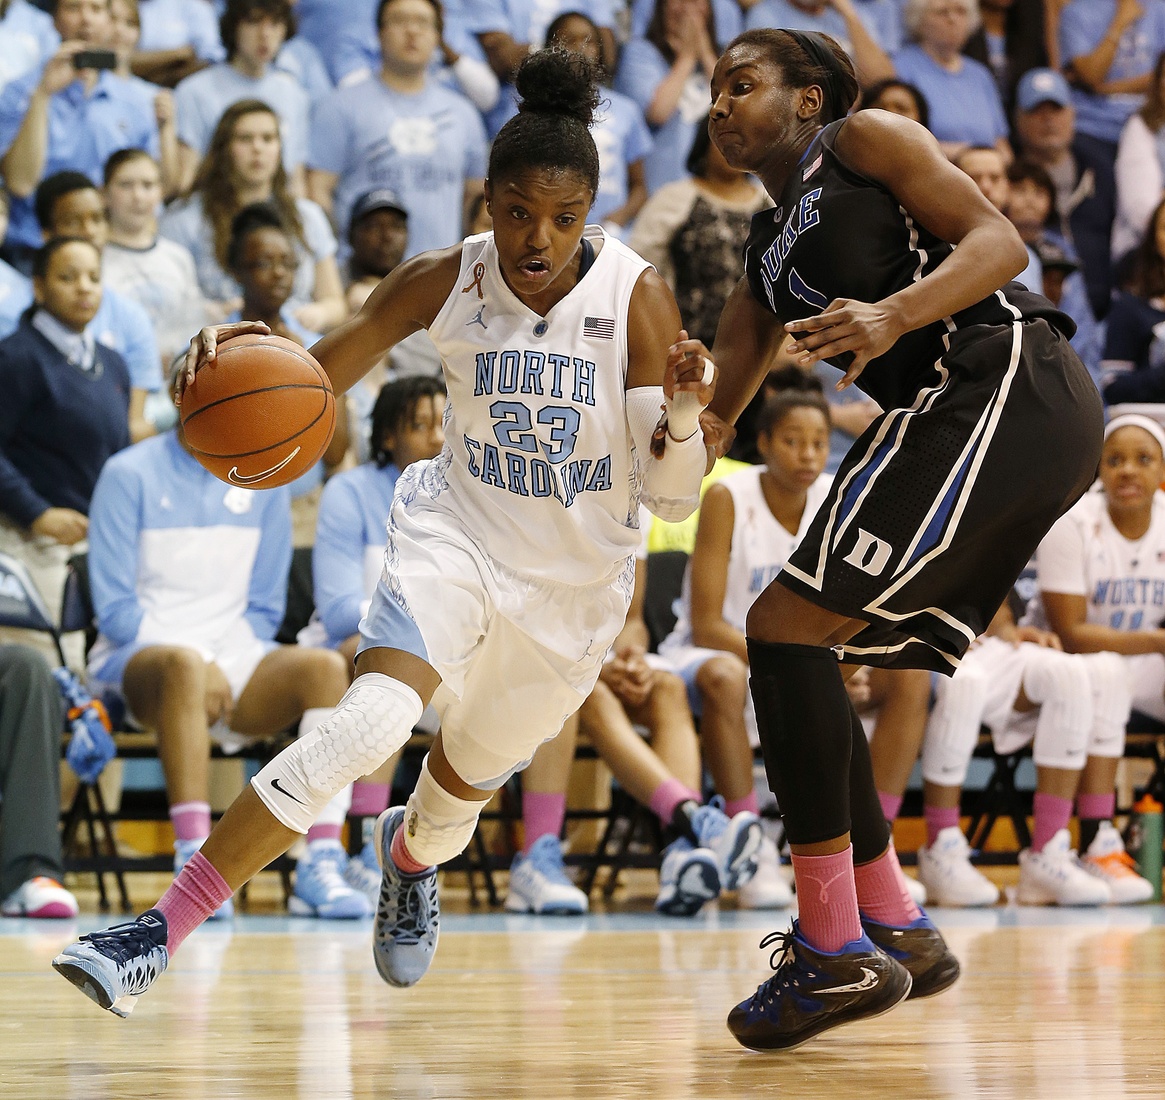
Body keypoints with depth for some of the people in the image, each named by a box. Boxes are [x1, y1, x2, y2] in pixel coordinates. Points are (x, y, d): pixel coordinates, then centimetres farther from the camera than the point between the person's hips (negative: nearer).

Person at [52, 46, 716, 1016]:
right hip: (457, 535, -1)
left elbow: (676, 495, -14)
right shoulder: (444, 283, -13)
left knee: (469, 775, 19)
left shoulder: (635, 297, -16)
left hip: (576, 584, 1)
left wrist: (682, 413, -35)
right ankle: (161, 933, -31)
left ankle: (411, 855, 61)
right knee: (369, 722, -28)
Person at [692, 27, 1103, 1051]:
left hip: (1007, 383, -9)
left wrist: (892, 315, -23)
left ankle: (835, 950, -15)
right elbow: (709, 424, 22)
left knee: (786, 628, -15)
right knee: (802, 659, 12)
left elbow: (998, 240, -7)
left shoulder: (865, 139, 5)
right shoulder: (766, 264, 27)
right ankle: (896, 928, 17)